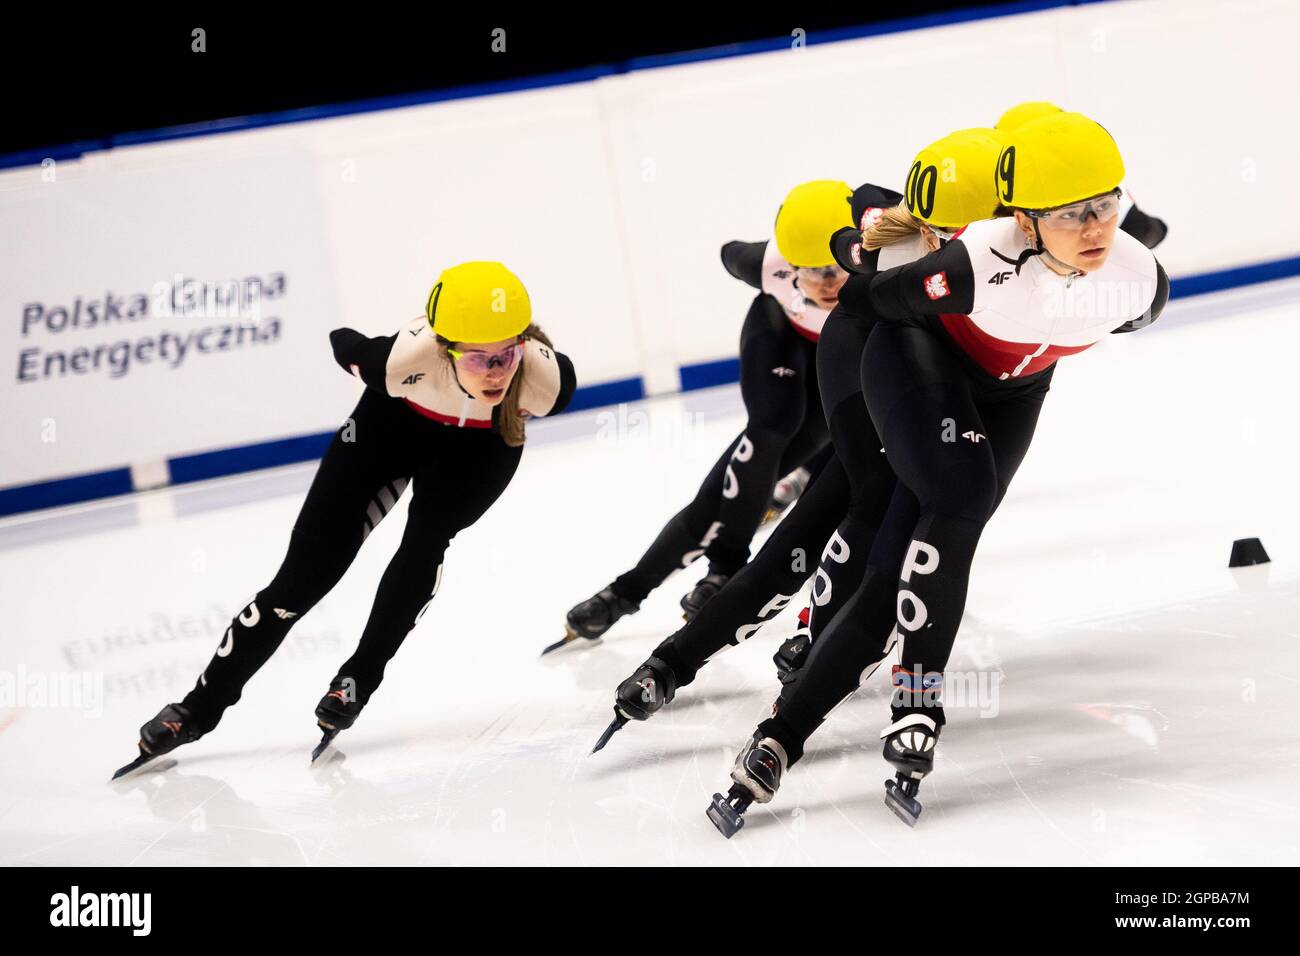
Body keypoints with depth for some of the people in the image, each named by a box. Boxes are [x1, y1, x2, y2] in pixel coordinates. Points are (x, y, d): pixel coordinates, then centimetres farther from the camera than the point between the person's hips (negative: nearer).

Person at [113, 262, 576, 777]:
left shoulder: (546, 377, -38)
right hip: (396, 422, -1)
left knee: (425, 539, -25)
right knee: (304, 575, -2)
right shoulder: (408, 359, -42)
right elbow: (344, 345, -17)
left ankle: (359, 679, -1)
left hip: (481, 444, 1)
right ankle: (198, 707, 14)